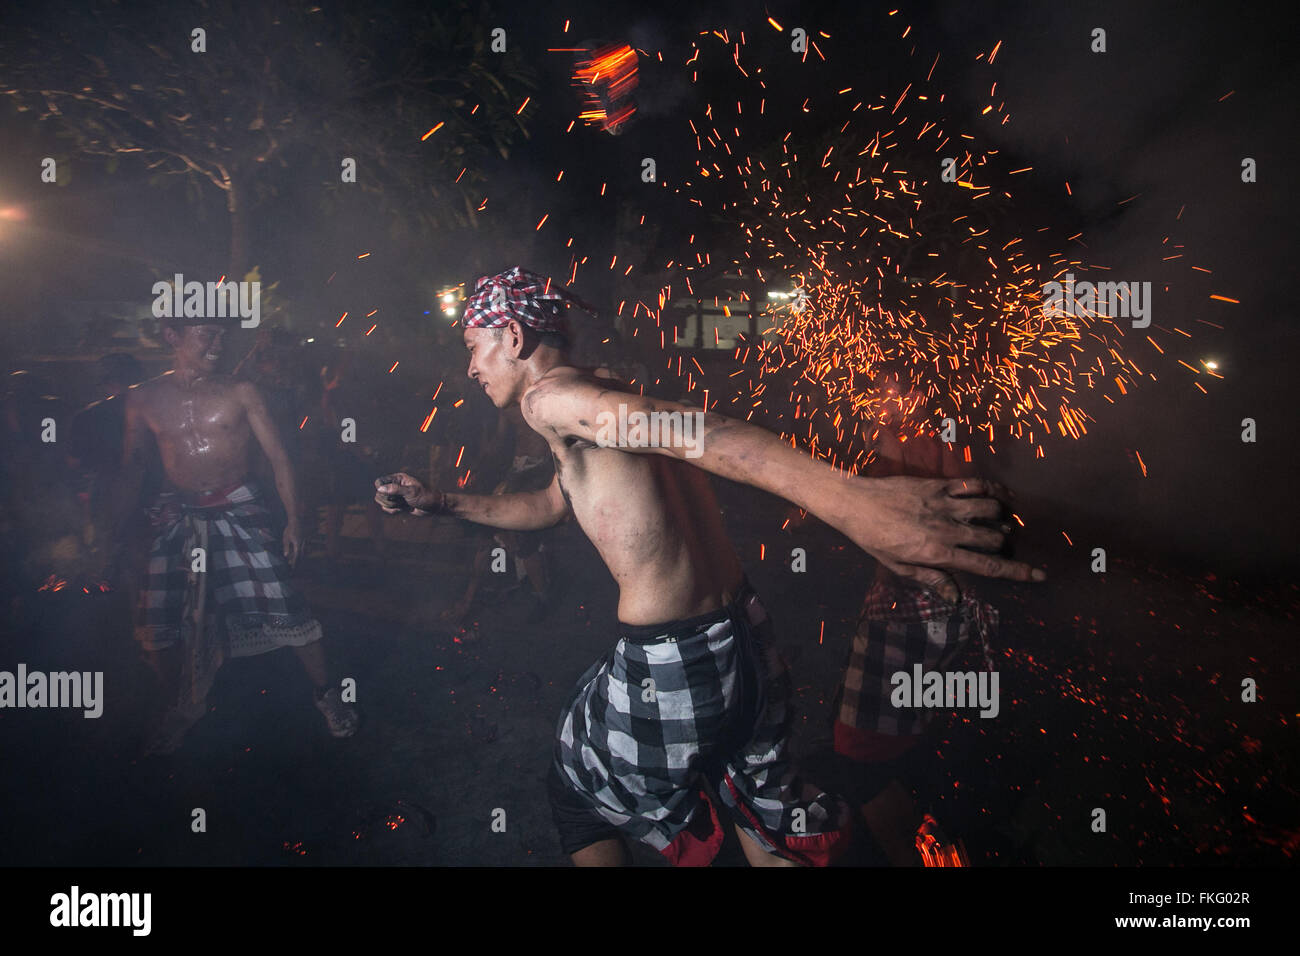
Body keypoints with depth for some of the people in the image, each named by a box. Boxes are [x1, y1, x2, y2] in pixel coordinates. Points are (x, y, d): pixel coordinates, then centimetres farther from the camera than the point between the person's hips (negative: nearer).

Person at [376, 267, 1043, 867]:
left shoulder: (550, 397, -12)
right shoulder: (604, 402, 17)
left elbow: (680, 430, -32)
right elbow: (547, 506, 34)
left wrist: (850, 497, -46)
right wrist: (441, 503, 36)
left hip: (668, 668, -8)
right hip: (745, 640, 8)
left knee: (575, 794, 22)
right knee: (772, 833, 23)